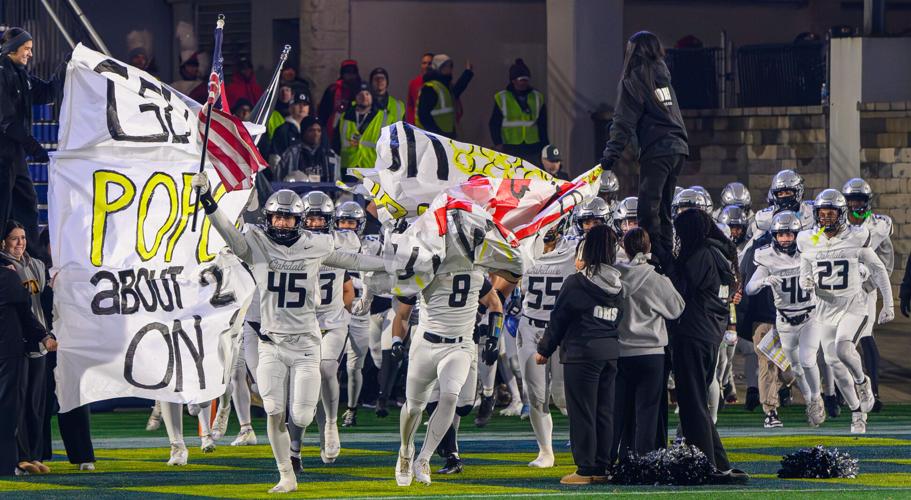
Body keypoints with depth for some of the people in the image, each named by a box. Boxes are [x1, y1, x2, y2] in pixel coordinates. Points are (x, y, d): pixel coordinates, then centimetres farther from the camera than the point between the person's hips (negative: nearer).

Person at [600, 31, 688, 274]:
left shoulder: (634, 79, -3)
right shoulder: (662, 74, 16)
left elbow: (625, 121, -11)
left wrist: (612, 153, -13)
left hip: (656, 150, -7)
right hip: (678, 147, 7)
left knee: (649, 208, -10)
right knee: (664, 209, 14)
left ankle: (655, 256, -19)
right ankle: (668, 260, 15)